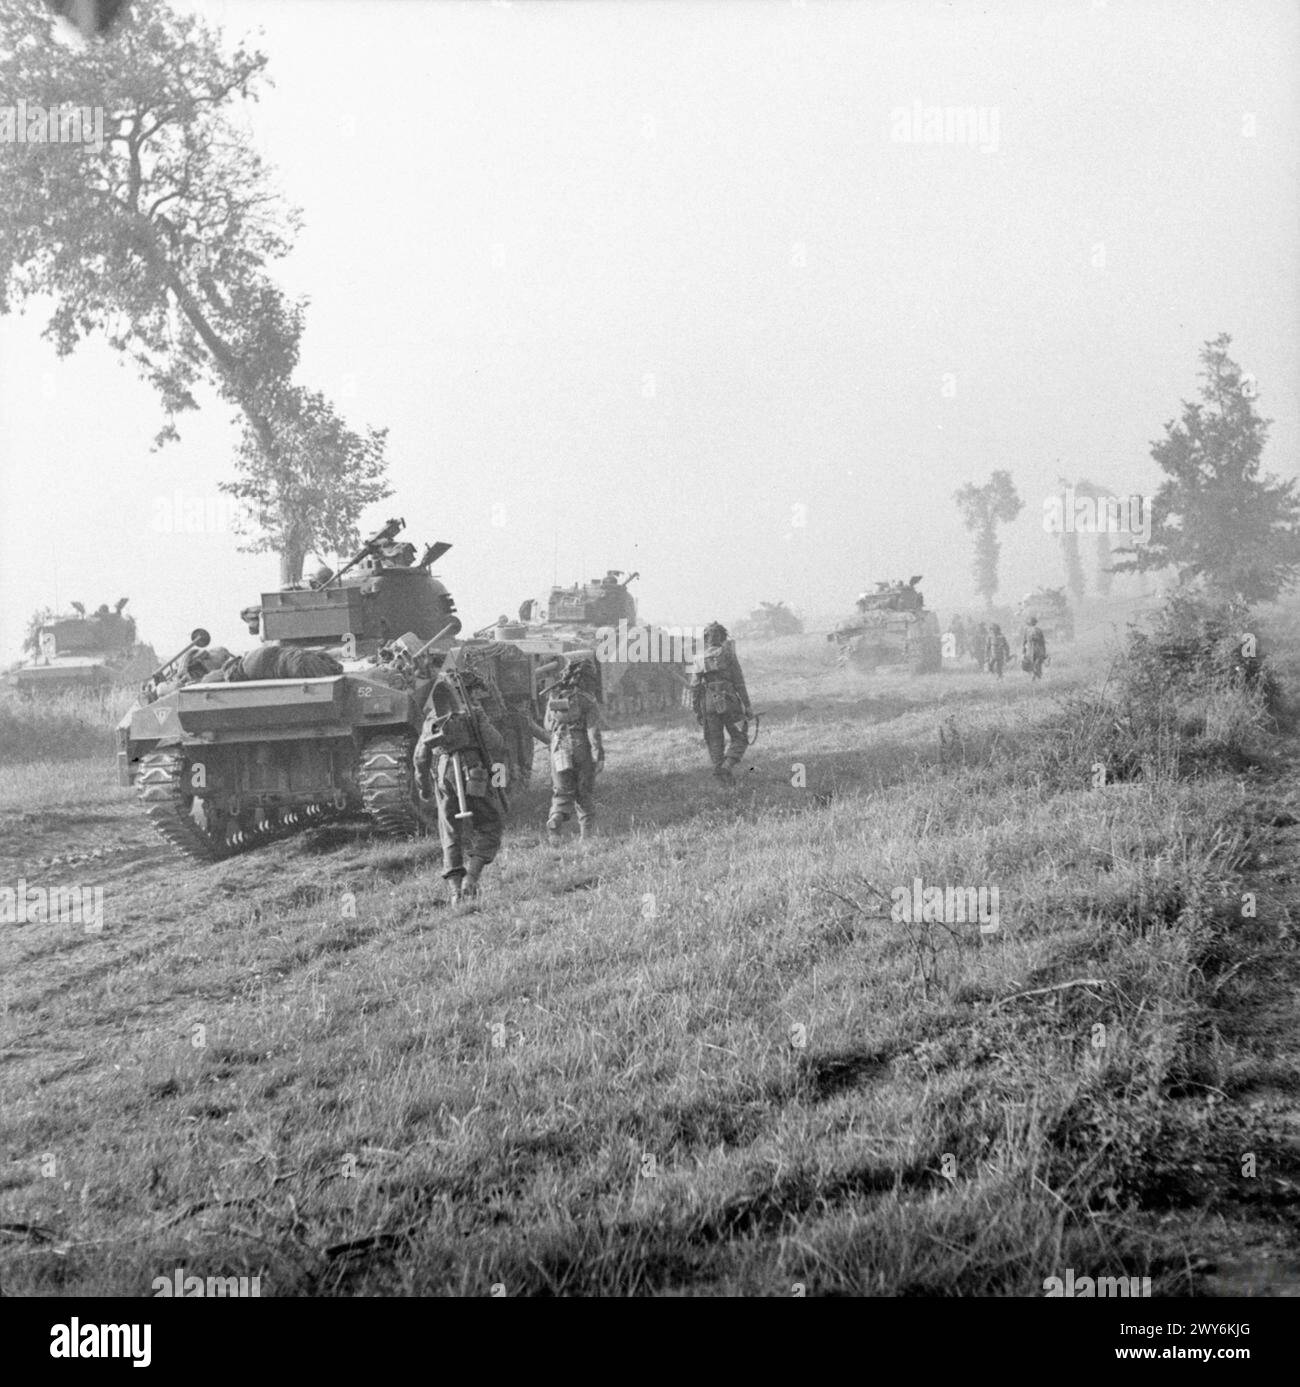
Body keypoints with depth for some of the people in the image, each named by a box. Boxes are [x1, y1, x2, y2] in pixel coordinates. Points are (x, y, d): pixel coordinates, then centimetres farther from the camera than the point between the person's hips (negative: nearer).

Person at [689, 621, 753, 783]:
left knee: (714, 741, 12)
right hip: (729, 702, -3)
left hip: (708, 704, 3)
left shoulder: (699, 659, 5)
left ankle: (719, 770, 5)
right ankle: (728, 766, -14)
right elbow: (739, 682, -5)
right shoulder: (727, 654, -4)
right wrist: (747, 706, -2)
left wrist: (696, 710, 9)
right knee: (739, 738, 6)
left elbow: (695, 687, 3)